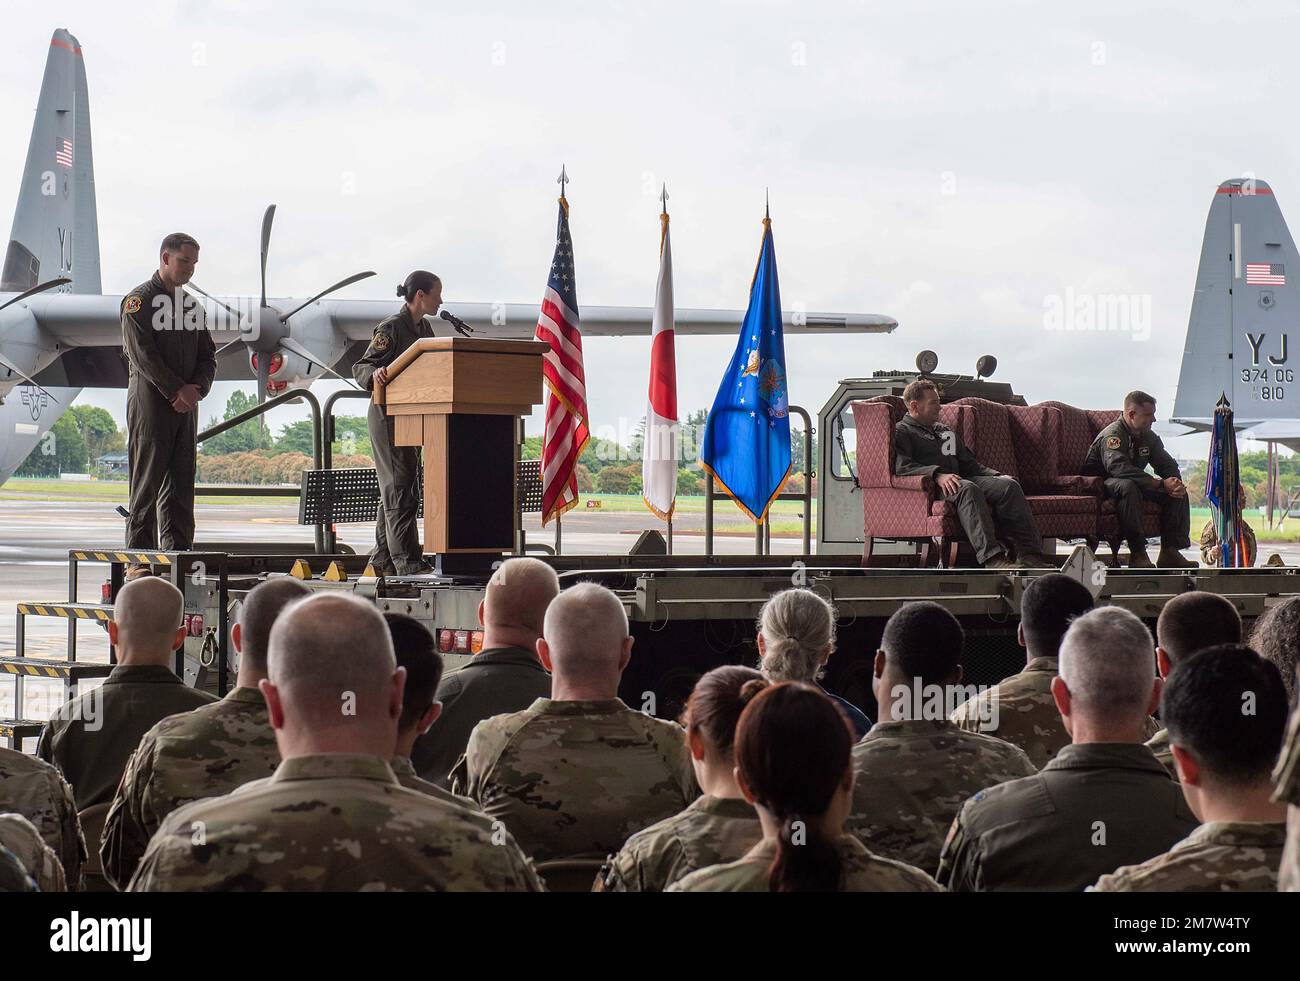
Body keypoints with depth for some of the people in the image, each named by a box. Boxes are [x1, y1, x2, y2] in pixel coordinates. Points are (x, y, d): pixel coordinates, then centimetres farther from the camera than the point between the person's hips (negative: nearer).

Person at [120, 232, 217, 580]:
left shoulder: (192, 306, 18)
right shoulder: (138, 301, -3)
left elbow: (207, 355, 15)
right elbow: (143, 355, -12)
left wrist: (197, 388, -5)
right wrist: (177, 390, -16)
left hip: (186, 406, 6)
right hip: (151, 403, -6)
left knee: (181, 485, 6)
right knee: (147, 483, -6)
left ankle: (179, 555, 8)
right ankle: (138, 559, -5)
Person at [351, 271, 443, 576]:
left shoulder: (424, 328, 13)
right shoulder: (391, 328, -12)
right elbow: (360, 367, -13)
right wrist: (375, 373, -33)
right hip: (387, 415, -9)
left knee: (400, 489, 10)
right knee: (398, 487, -9)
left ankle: (383, 558, 16)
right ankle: (407, 559, -11)